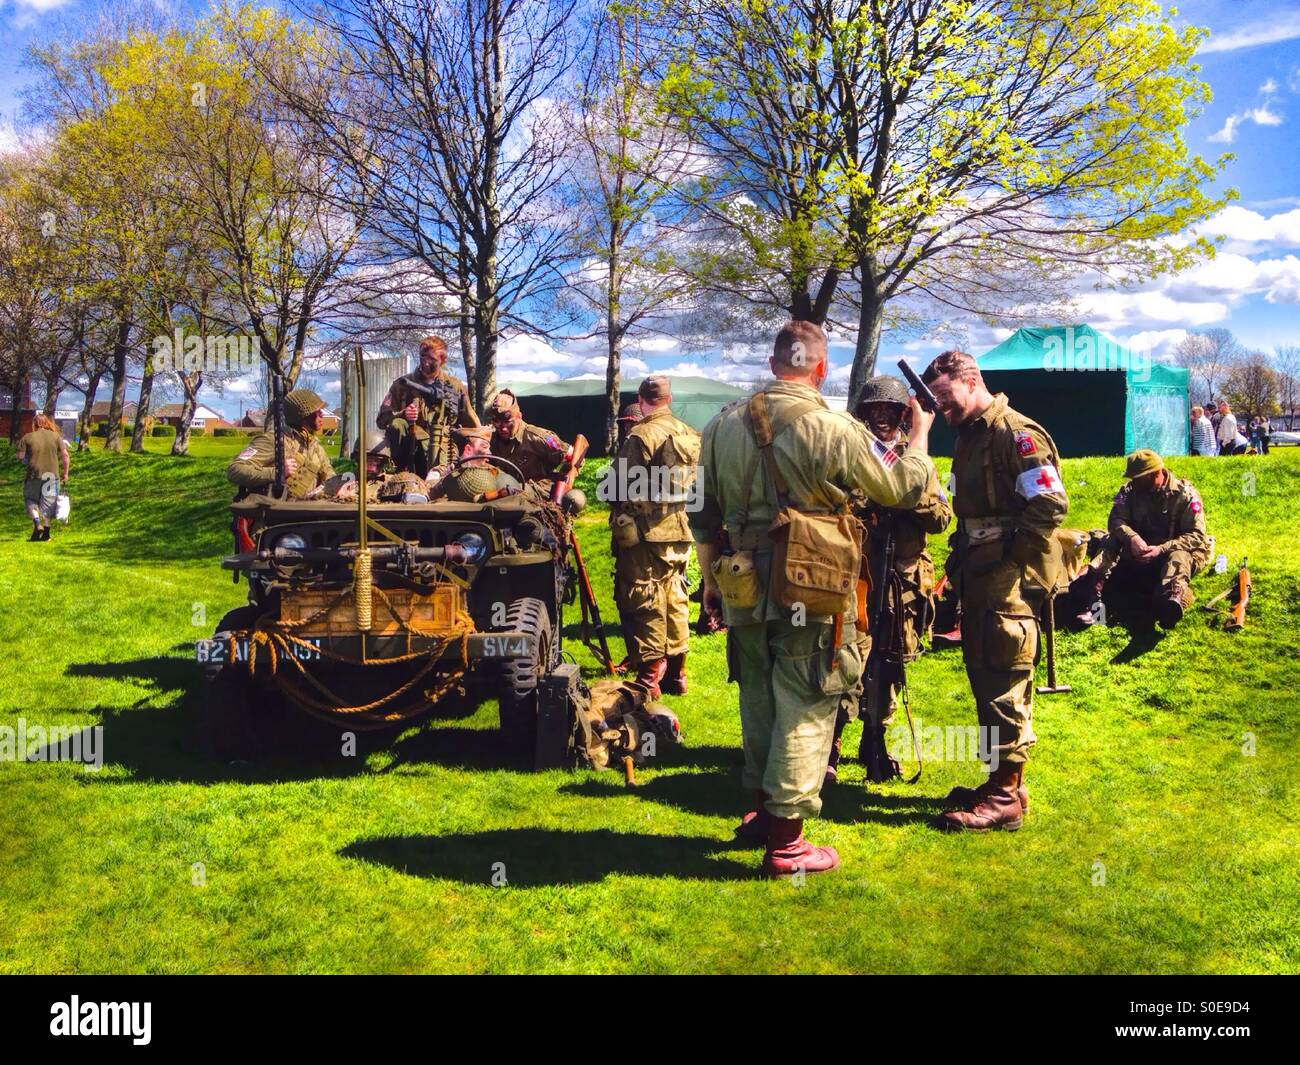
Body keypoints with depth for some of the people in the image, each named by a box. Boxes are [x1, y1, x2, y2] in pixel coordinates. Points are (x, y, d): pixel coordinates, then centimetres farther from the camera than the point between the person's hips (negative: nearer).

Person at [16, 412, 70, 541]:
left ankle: (37, 524, -5)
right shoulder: (56, 436, 0)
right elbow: (65, 456, -2)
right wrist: (65, 473, 7)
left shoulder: (27, 438, -2)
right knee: (48, 501, 10)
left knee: (31, 499, 15)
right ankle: (46, 532, 12)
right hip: (51, 474, 1)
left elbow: (20, 457, -2)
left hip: (34, 474, -1)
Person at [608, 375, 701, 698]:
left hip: (646, 536, -7)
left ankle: (649, 677, 1)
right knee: (675, 601, 15)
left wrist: (619, 521, 1)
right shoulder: (690, 435, 7)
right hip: (680, 532, 7)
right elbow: (696, 483, 12)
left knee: (644, 606, -1)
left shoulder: (640, 436, -14)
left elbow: (620, 487, -14)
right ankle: (675, 673, 23)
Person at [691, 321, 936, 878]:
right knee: (805, 710, 5)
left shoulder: (723, 426, 2)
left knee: (759, 701, 20)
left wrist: (710, 579, 21)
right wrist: (920, 434, 17)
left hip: (744, 590, 5)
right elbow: (904, 486, -1)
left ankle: (762, 809, 35)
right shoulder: (836, 430, -14)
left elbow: (703, 514, 9)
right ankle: (786, 842, 10)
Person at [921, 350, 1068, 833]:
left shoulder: (1016, 432, -12)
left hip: (1008, 580, -10)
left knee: (1003, 685, -6)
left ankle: (1005, 798, 1)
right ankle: (1001, 781, 25)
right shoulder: (969, 436, 18)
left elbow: (1051, 503, -20)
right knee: (984, 678, 14)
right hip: (978, 577, 10)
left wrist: (1008, 557, -17)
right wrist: (962, 557, 13)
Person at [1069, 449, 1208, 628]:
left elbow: (1197, 536, -15)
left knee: (1178, 557, -37)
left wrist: (1161, 549, -29)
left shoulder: (1185, 494, -7)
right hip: (1137, 553, 3)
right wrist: (1132, 538, -33)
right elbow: (1116, 520, -10)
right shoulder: (1129, 491, 2)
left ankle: (1172, 599, -71)